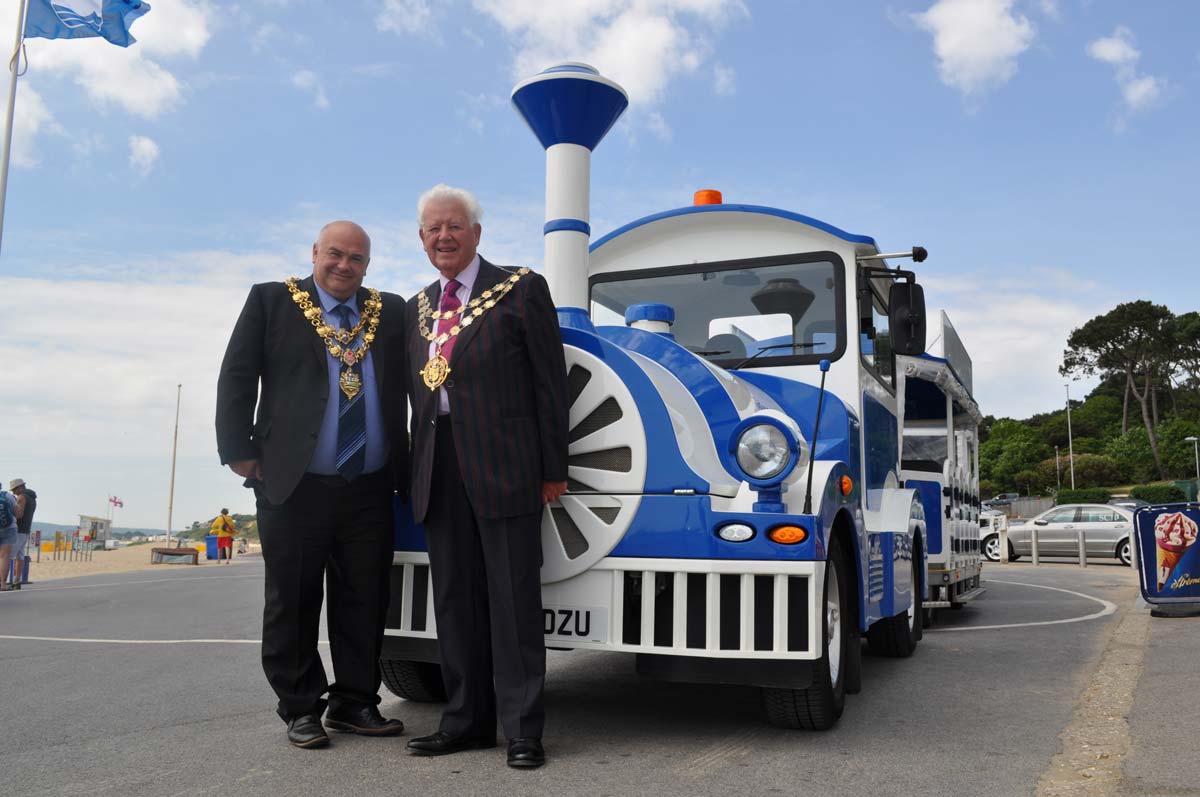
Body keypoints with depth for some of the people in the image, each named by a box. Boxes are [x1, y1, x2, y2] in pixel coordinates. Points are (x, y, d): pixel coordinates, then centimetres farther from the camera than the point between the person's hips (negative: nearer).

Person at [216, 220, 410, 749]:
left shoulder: (390, 312, 11)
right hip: (294, 486, -2)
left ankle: (355, 703, 22)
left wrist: (404, 466, 3)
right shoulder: (272, 301, 4)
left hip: (370, 489, 3)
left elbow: (407, 386, 10)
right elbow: (236, 378, 1)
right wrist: (239, 450, -6)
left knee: (364, 602, 9)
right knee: (293, 603, 6)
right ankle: (301, 710, 19)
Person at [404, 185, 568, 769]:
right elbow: (417, 391, 18)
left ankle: (523, 729, 7)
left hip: (503, 466, -6)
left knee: (513, 600, -1)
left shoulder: (520, 289, 0)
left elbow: (550, 382, -4)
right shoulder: (417, 308, 18)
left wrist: (553, 468, -8)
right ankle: (467, 720, 22)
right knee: (454, 600, 10)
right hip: (439, 472, 6)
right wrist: (415, 470, 10)